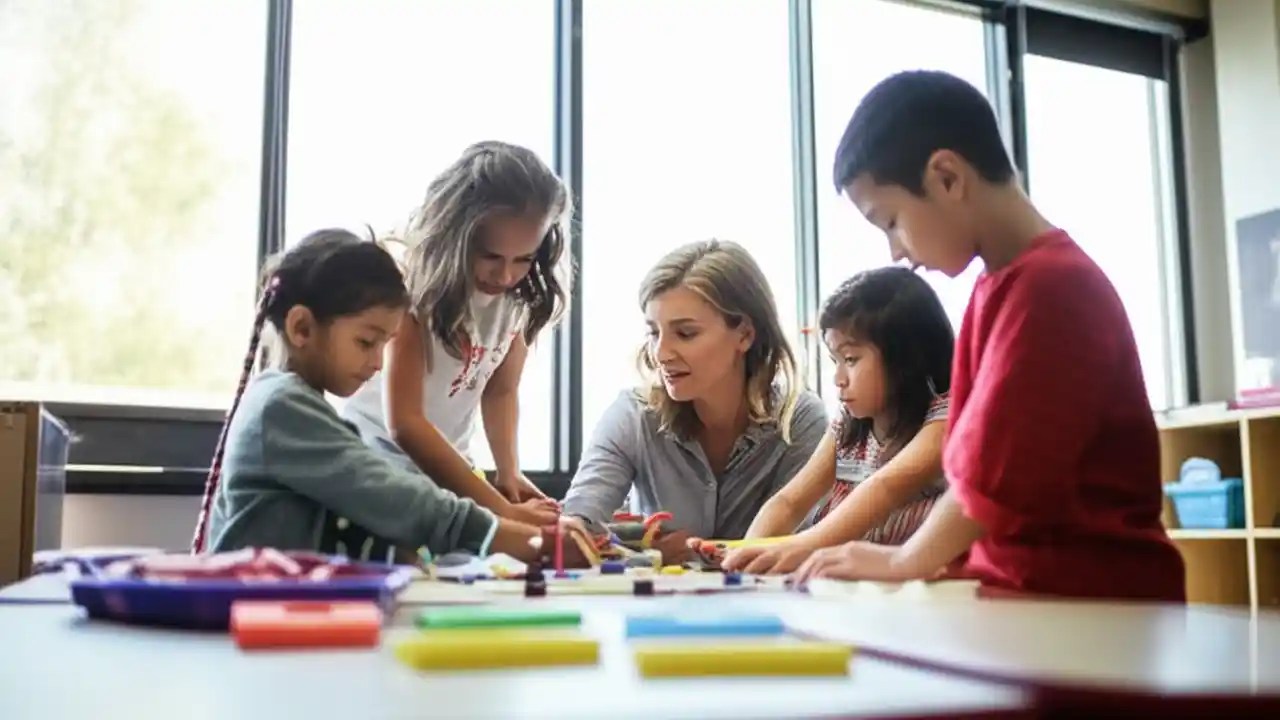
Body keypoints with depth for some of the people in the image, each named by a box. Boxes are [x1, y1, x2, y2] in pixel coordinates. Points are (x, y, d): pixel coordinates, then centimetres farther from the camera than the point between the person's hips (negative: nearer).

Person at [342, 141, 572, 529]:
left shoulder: (522, 296, -8)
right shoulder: (416, 283, -22)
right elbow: (403, 423, -25)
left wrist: (509, 472, -11)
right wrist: (501, 510, -30)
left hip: (445, 463, 5)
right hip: (375, 461, -5)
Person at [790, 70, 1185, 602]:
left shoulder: (1050, 285, -16)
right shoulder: (1001, 287, 12)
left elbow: (999, 472, -17)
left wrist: (903, 561, -5)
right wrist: (940, 556, 5)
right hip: (1025, 592, 8)